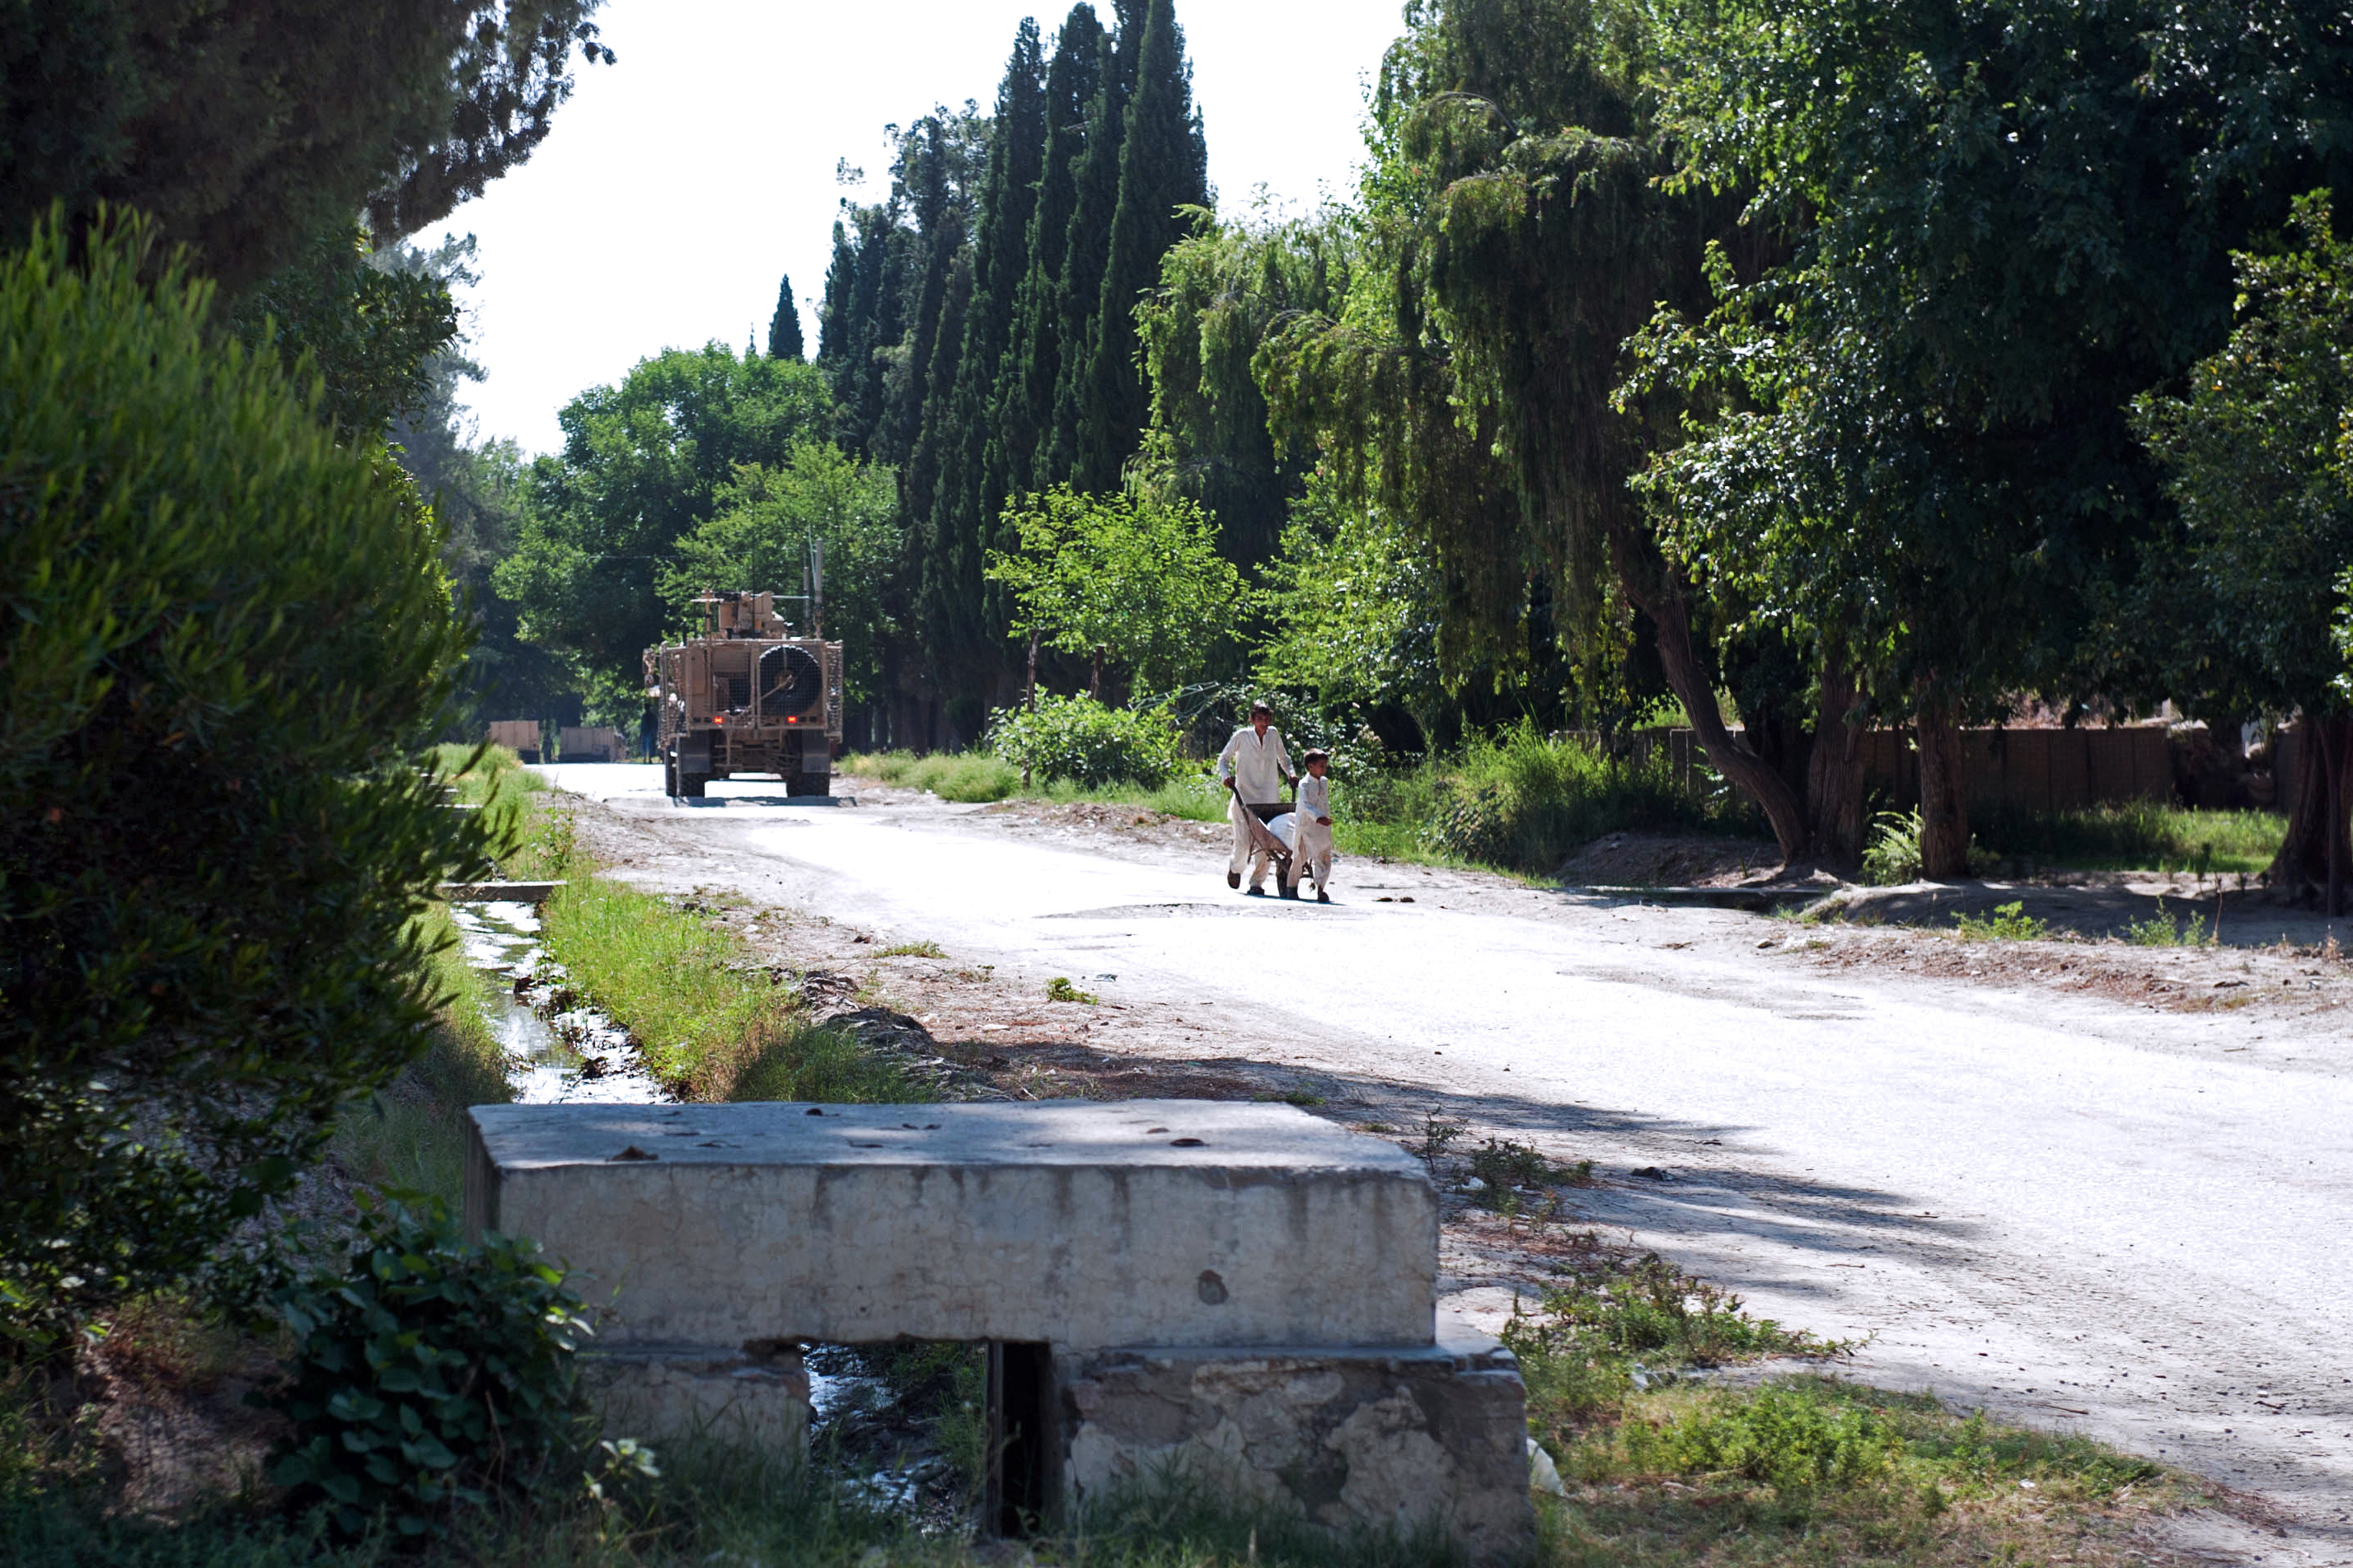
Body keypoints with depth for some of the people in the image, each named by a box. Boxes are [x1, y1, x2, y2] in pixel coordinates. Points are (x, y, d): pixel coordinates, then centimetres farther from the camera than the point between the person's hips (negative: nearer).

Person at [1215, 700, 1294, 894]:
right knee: (1243, 841, -6)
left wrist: (1290, 773, 8)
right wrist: (1225, 776, -11)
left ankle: (1257, 882, 5)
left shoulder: (1274, 734, 8)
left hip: (1269, 798, 3)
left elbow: (1283, 757, 25)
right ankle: (1235, 868, 26)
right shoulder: (1242, 736, -2)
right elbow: (1224, 759, 6)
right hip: (1244, 796, -3)